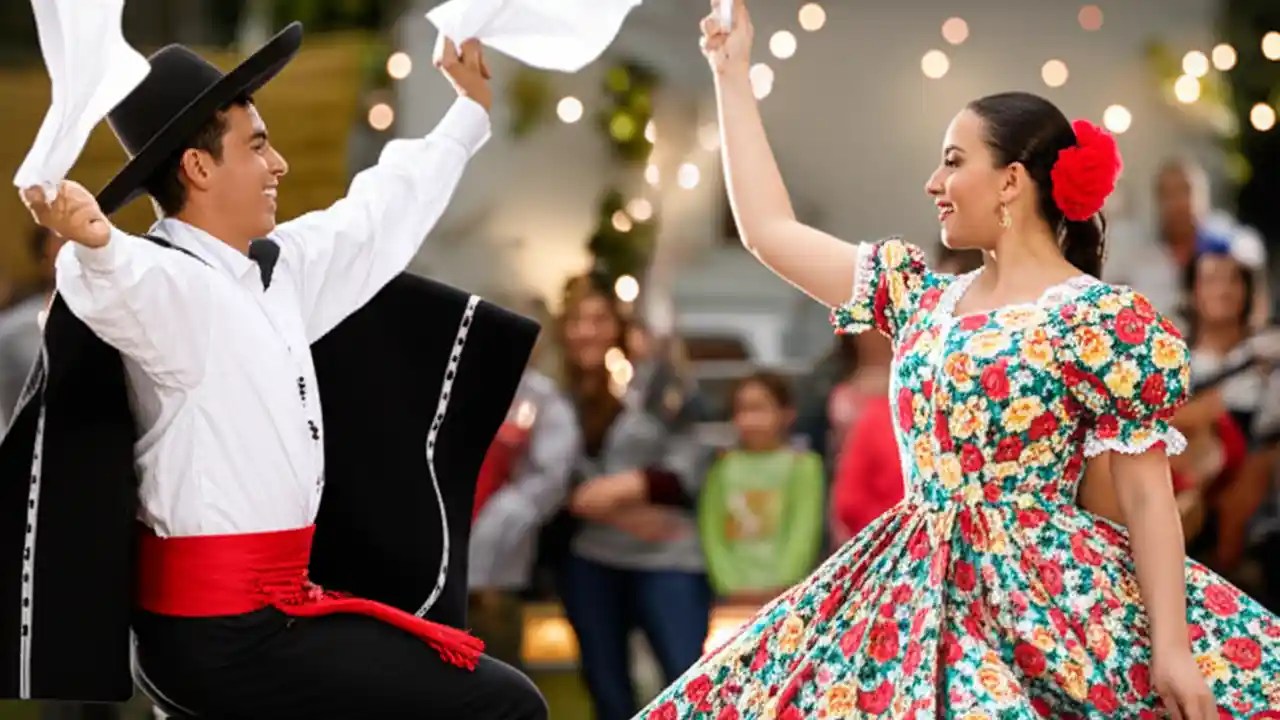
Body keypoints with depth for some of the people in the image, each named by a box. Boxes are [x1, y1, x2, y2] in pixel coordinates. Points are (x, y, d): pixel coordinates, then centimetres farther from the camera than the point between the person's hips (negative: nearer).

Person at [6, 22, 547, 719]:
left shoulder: (279, 268, 12)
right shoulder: (172, 286, -16)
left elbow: (378, 214, 28)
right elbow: (119, 284, -39)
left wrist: (468, 114, 40)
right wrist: (95, 245, -62)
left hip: (267, 611, 10)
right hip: (223, 637, -10)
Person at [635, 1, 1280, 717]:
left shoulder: (1101, 319, -7)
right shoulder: (924, 300, 13)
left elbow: (1148, 494, -9)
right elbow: (768, 229, 16)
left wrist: (1172, 648, -17)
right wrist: (733, 73, 19)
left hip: (1044, 601, -7)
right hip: (913, 593, 7)